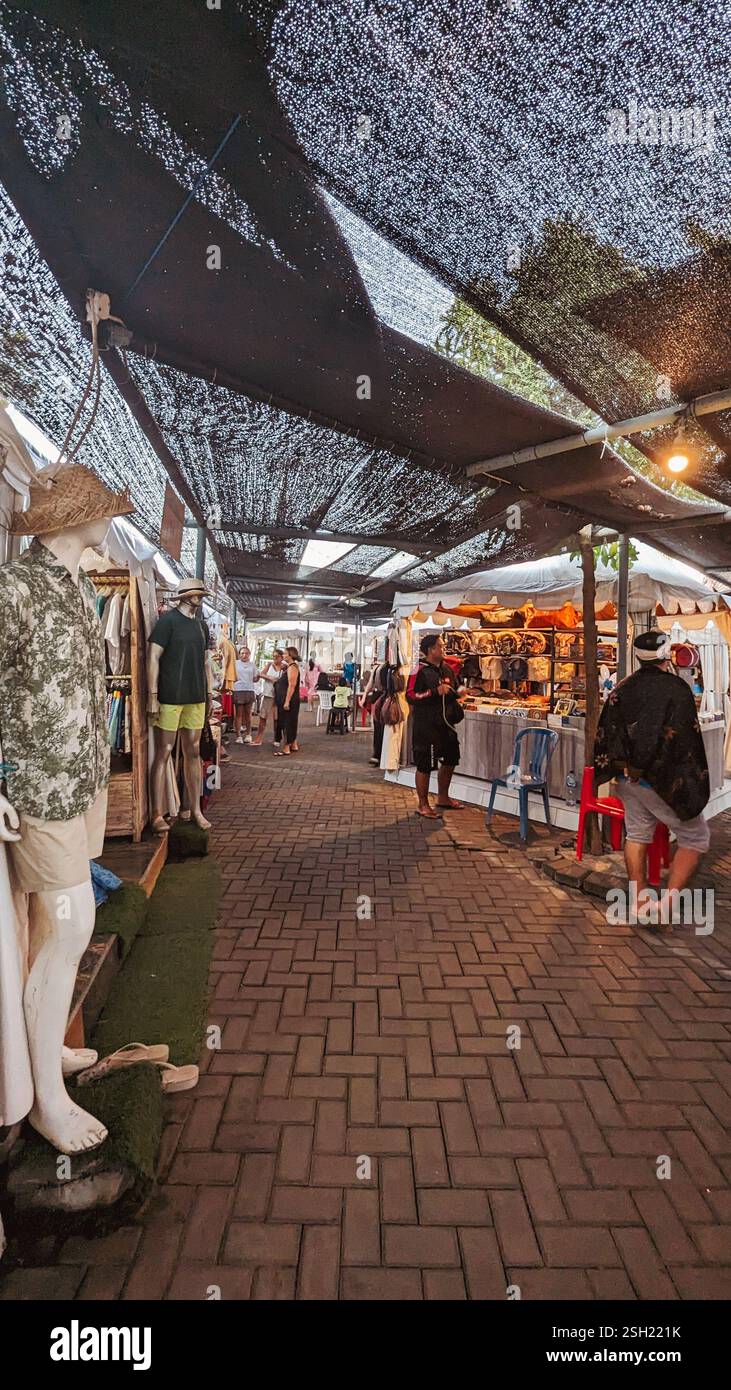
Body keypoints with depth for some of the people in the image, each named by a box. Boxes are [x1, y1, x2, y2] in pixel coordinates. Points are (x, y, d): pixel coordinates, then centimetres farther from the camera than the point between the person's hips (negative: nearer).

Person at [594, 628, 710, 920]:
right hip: (662, 781, -6)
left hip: (627, 777, 6)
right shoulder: (677, 689, -14)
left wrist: (605, 768, 17)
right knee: (695, 838, 9)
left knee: (637, 835, 17)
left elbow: (606, 733, 7)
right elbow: (688, 742, -15)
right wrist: (696, 784, -9)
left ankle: (640, 901, 22)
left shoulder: (623, 688, 3)